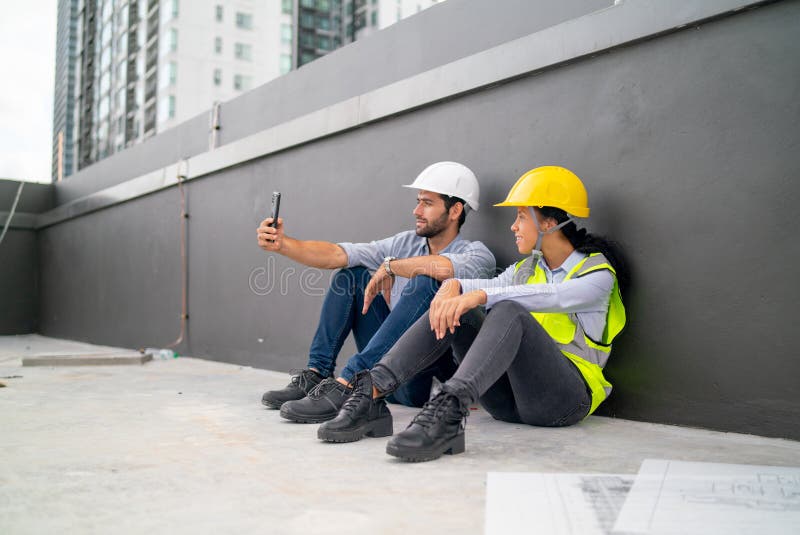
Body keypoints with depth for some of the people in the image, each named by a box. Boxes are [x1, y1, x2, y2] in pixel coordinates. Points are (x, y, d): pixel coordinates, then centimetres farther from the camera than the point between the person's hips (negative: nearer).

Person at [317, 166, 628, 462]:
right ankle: (371, 394, -27)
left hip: (567, 399, -5)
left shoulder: (597, 272, -1)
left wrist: (482, 295, -37)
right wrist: (454, 286, -24)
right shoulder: (526, 268, 20)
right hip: (510, 399, 6)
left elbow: (552, 297, -24)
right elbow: (493, 286, -1)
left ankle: (449, 410, -53)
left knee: (509, 311, -32)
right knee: (451, 311, -13)